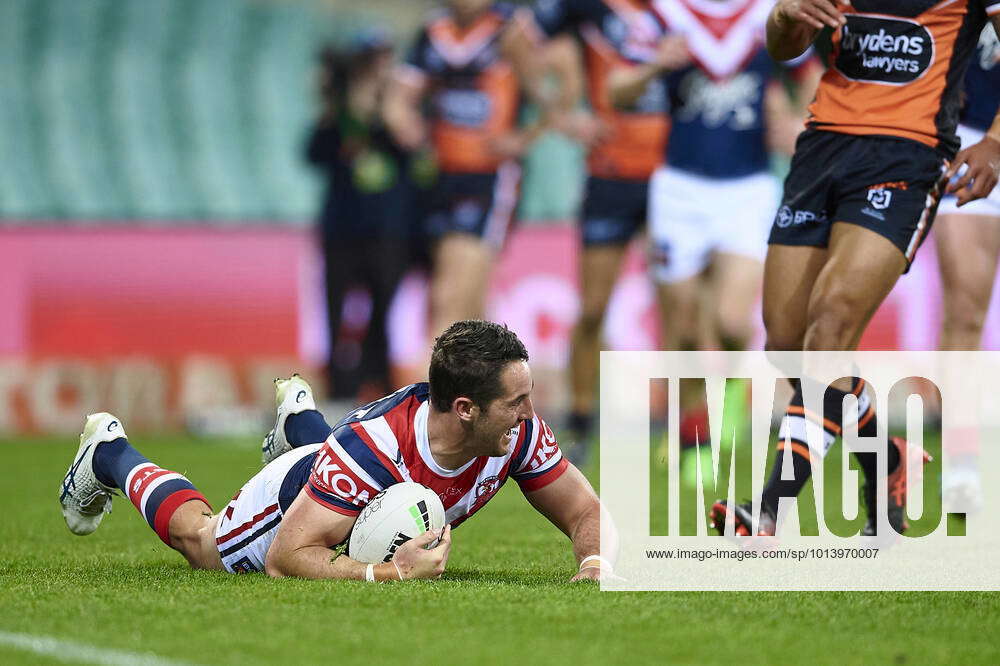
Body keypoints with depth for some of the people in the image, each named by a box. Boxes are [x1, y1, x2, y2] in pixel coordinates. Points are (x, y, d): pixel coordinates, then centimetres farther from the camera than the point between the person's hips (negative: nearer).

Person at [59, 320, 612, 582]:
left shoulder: (519, 433, -36)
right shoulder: (370, 448, -50)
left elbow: (584, 510, -21)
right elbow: (285, 559, -47)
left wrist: (594, 559, -44)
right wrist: (390, 573, -59)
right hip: (292, 508, -4)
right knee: (198, 541, 28)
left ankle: (299, 420, 63)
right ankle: (109, 455, 52)